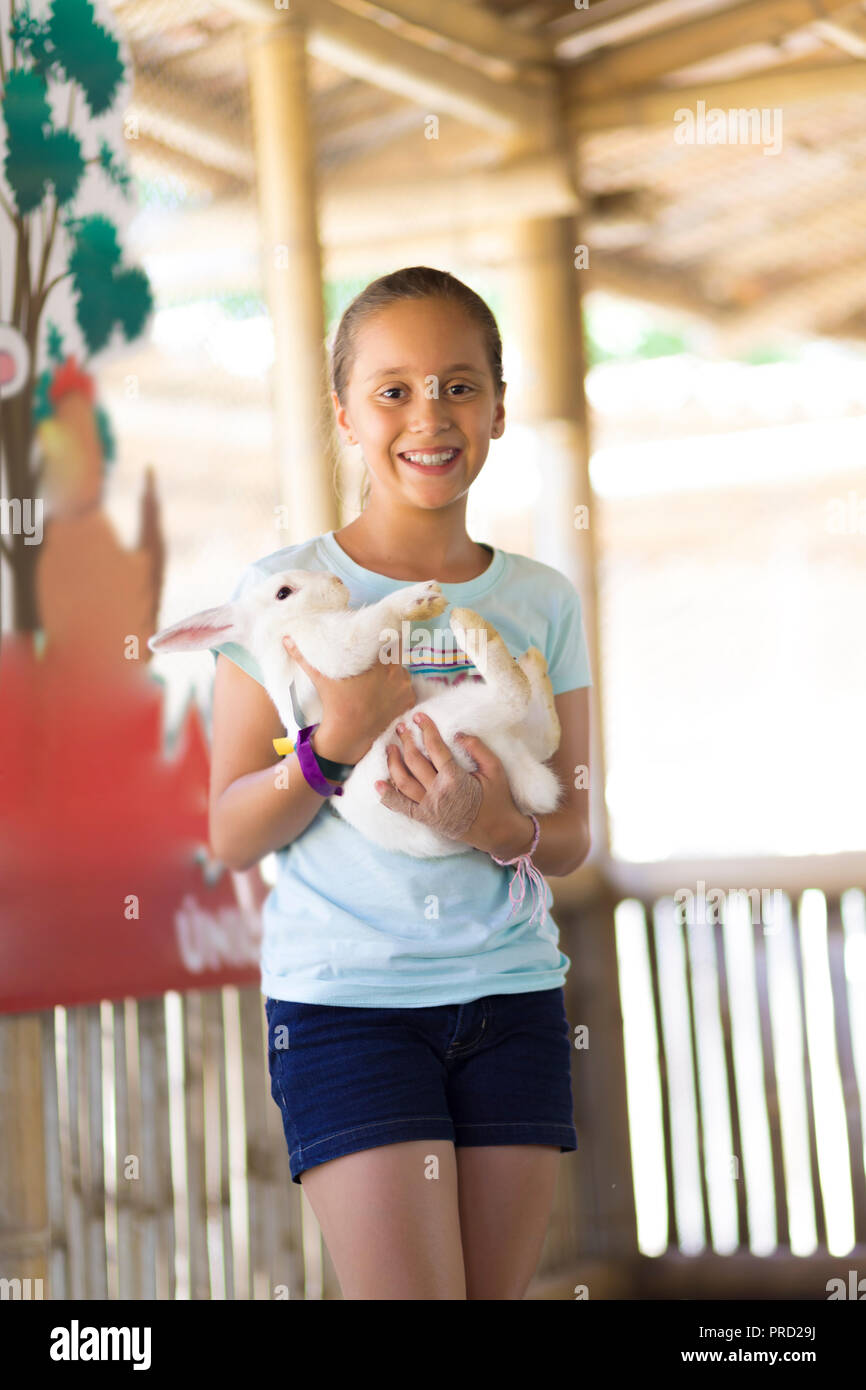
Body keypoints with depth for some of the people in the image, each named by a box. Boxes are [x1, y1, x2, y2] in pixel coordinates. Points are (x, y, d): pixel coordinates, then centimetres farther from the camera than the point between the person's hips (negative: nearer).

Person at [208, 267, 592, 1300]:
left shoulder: (541, 601, 6)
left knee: (500, 1290, 9)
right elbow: (231, 837, -4)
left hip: (512, 992, 4)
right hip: (344, 998, -3)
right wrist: (338, 739, -20)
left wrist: (501, 827, -15)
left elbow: (572, 837, 7)